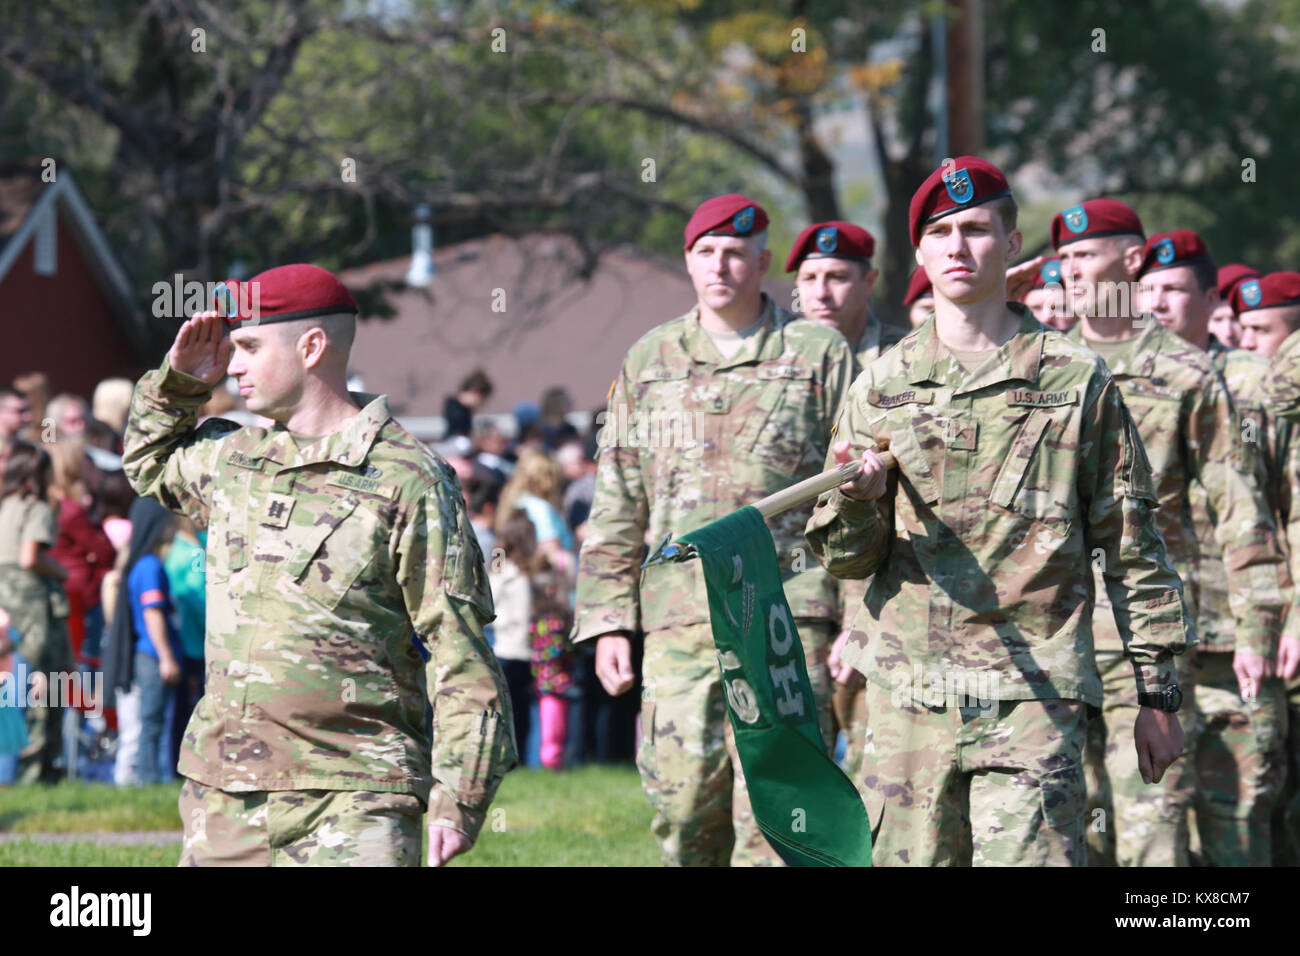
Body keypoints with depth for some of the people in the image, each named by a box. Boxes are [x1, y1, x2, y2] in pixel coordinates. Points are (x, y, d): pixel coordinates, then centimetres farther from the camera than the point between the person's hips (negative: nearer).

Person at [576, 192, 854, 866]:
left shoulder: (819, 355, 7)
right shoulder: (649, 362, 16)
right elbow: (616, 507, 17)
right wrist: (607, 621, 8)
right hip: (677, 620, 3)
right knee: (683, 810, 1)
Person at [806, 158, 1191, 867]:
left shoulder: (1076, 379, 5)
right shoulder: (882, 385, 11)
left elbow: (1132, 548, 8)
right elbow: (843, 558, 11)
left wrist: (1157, 694, 6)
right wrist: (857, 503, -13)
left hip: (1033, 693, -3)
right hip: (906, 693, 3)